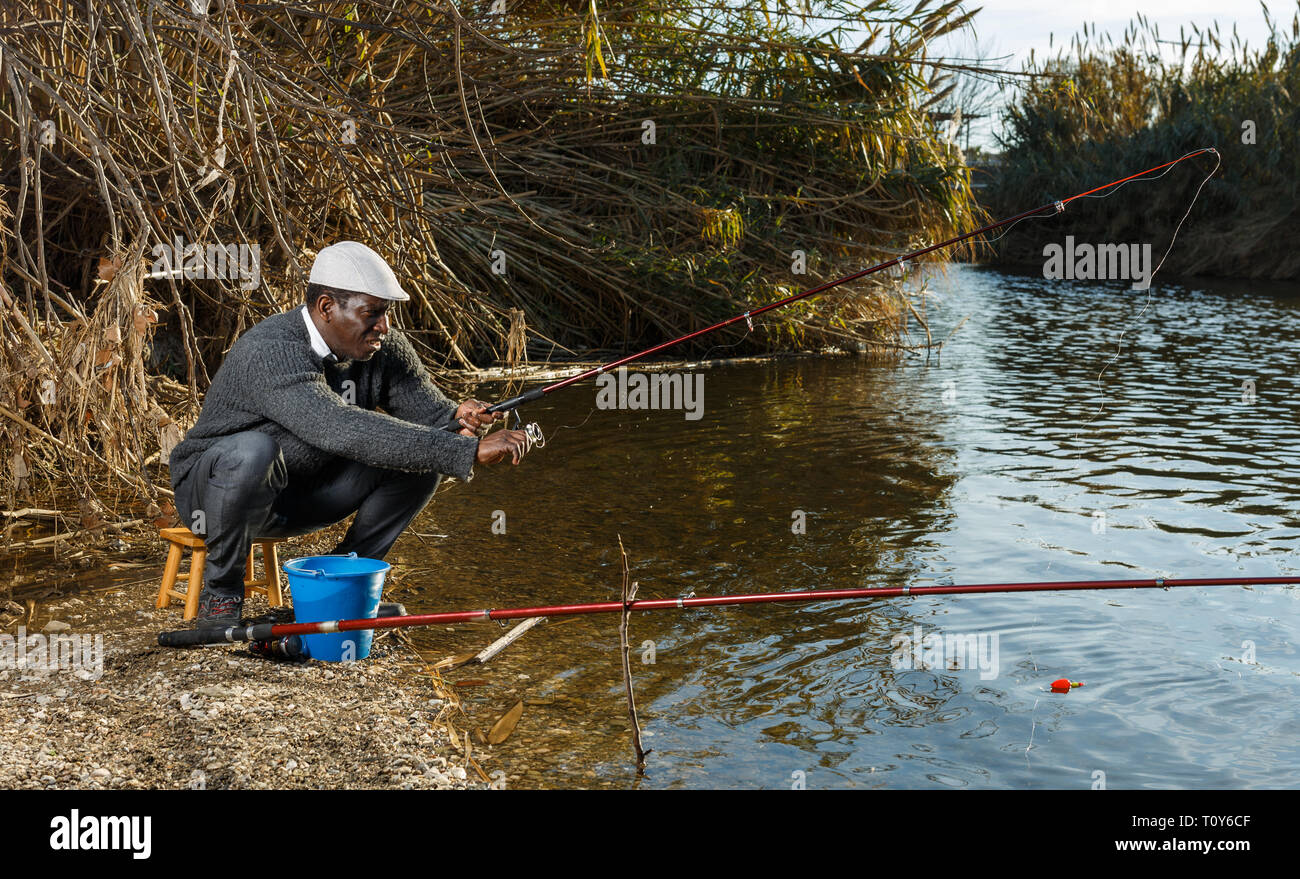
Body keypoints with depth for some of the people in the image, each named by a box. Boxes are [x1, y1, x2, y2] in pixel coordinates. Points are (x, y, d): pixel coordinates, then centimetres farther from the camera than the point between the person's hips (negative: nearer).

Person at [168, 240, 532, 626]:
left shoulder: (383, 348, -9)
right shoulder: (269, 353, -33)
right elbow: (345, 431, -46)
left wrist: (455, 420, -39)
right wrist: (469, 452, -51)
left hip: (306, 495, 6)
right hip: (212, 489, -6)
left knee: (422, 455, -12)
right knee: (252, 450, -40)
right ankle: (220, 591, -14)